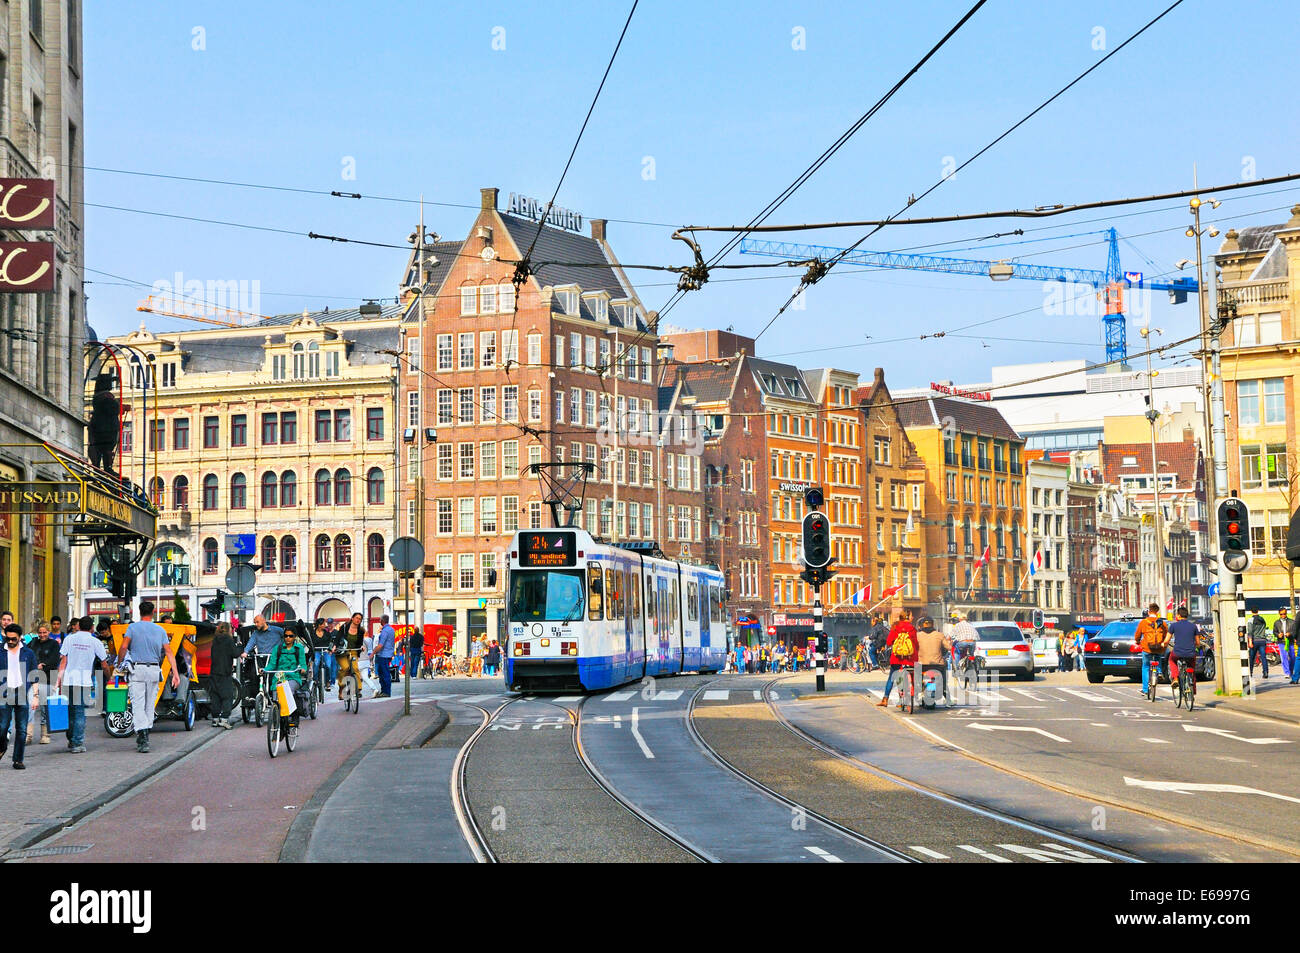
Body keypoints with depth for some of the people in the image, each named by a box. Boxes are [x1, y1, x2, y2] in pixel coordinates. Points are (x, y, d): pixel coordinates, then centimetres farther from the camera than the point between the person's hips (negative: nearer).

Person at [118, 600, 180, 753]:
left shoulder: (133, 627, 0)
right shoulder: (160, 630, 8)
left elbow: (124, 647, -12)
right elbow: (169, 652, 2)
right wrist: (175, 673, 0)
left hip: (138, 670, -3)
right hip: (154, 670, 3)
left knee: (138, 705, -6)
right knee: (150, 705, 13)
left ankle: (142, 736, -23)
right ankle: (144, 739, 21)